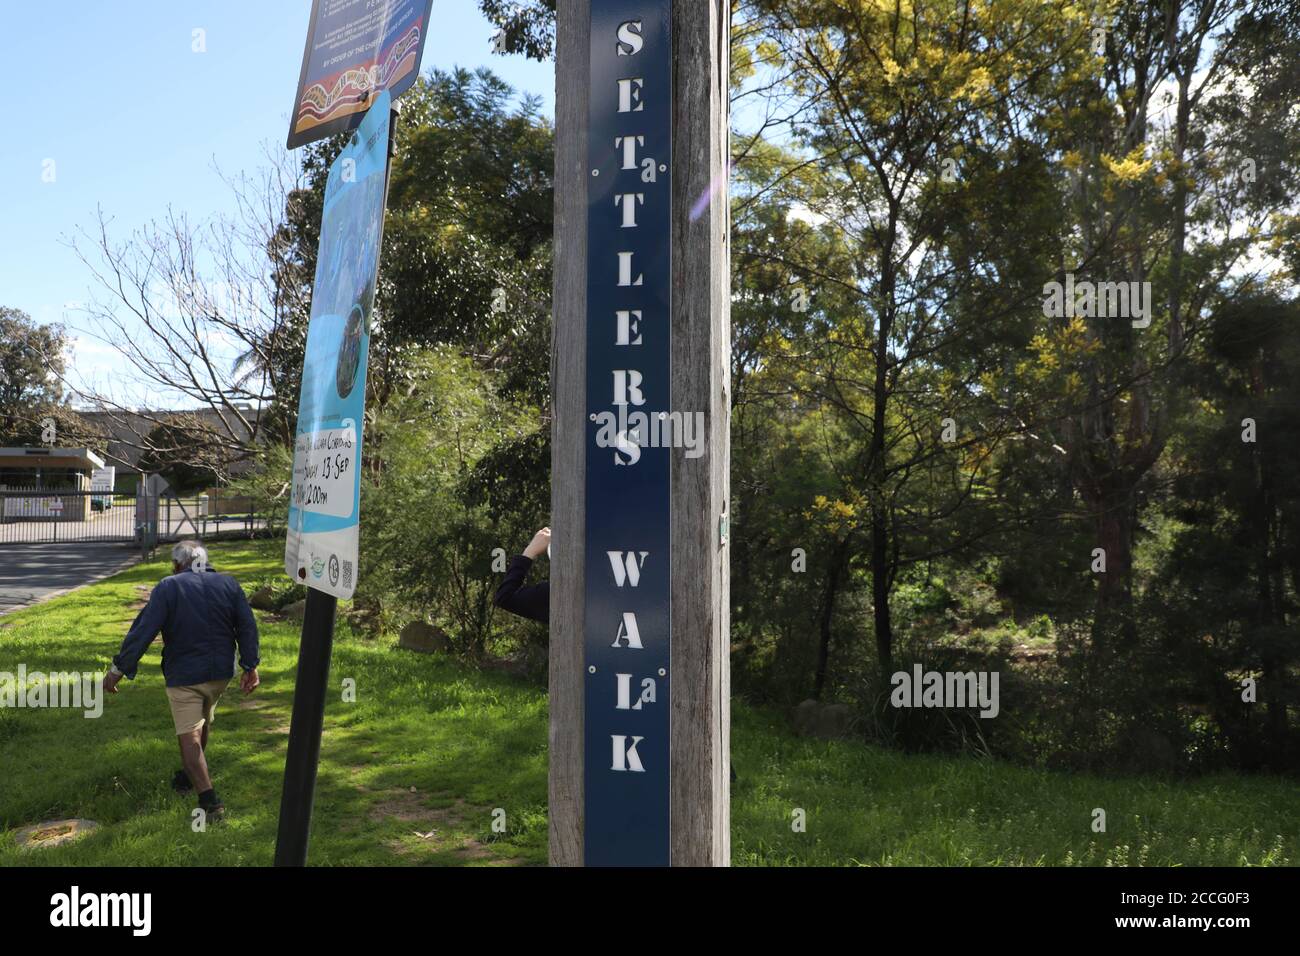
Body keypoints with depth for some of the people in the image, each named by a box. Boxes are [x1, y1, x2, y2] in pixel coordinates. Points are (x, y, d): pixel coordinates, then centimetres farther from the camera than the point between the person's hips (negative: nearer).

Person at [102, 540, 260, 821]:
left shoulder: (168, 588, -9)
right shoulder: (229, 584, 3)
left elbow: (142, 631, -13)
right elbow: (247, 626, 0)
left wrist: (118, 669, -7)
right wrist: (250, 666, 3)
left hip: (184, 675, -5)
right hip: (220, 672, 5)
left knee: (189, 737, -2)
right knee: (202, 726, 25)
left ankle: (210, 800, -10)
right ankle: (186, 777, 43)